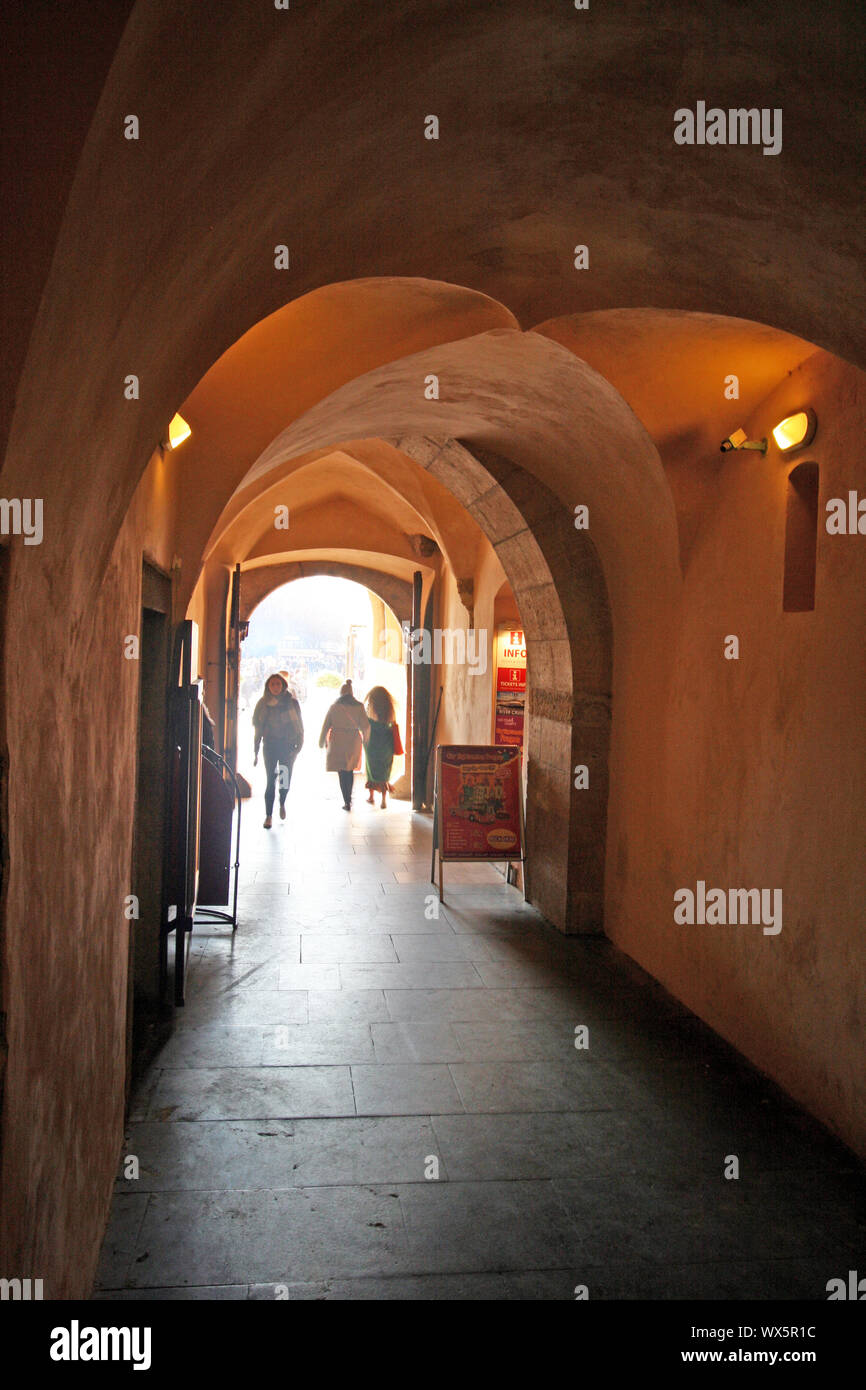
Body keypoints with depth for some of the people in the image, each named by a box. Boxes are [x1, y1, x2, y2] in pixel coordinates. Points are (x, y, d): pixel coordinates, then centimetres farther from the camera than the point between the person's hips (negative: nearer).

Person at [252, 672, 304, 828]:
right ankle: (268, 815, 2)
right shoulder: (263, 703, 4)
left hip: (287, 746, 0)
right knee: (270, 780, -5)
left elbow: (299, 725, 1)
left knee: (286, 780, 4)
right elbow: (258, 728, 7)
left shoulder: (292, 702, -1)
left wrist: (298, 746, -9)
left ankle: (282, 804, 34)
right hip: (270, 746, 0)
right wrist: (256, 752, 6)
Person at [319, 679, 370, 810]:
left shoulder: (335, 706, -1)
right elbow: (365, 726, -2)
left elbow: (326, 725, 1)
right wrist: (365, 739, 17)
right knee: (350, 770, 17)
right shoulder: (359, 706, 0)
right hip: (353, 740, 1)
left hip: (337, 741, -1)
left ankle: (347, 802, -2)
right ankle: (349, 798, 20)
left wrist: (322, 742, 12)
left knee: (342, 771, 2)